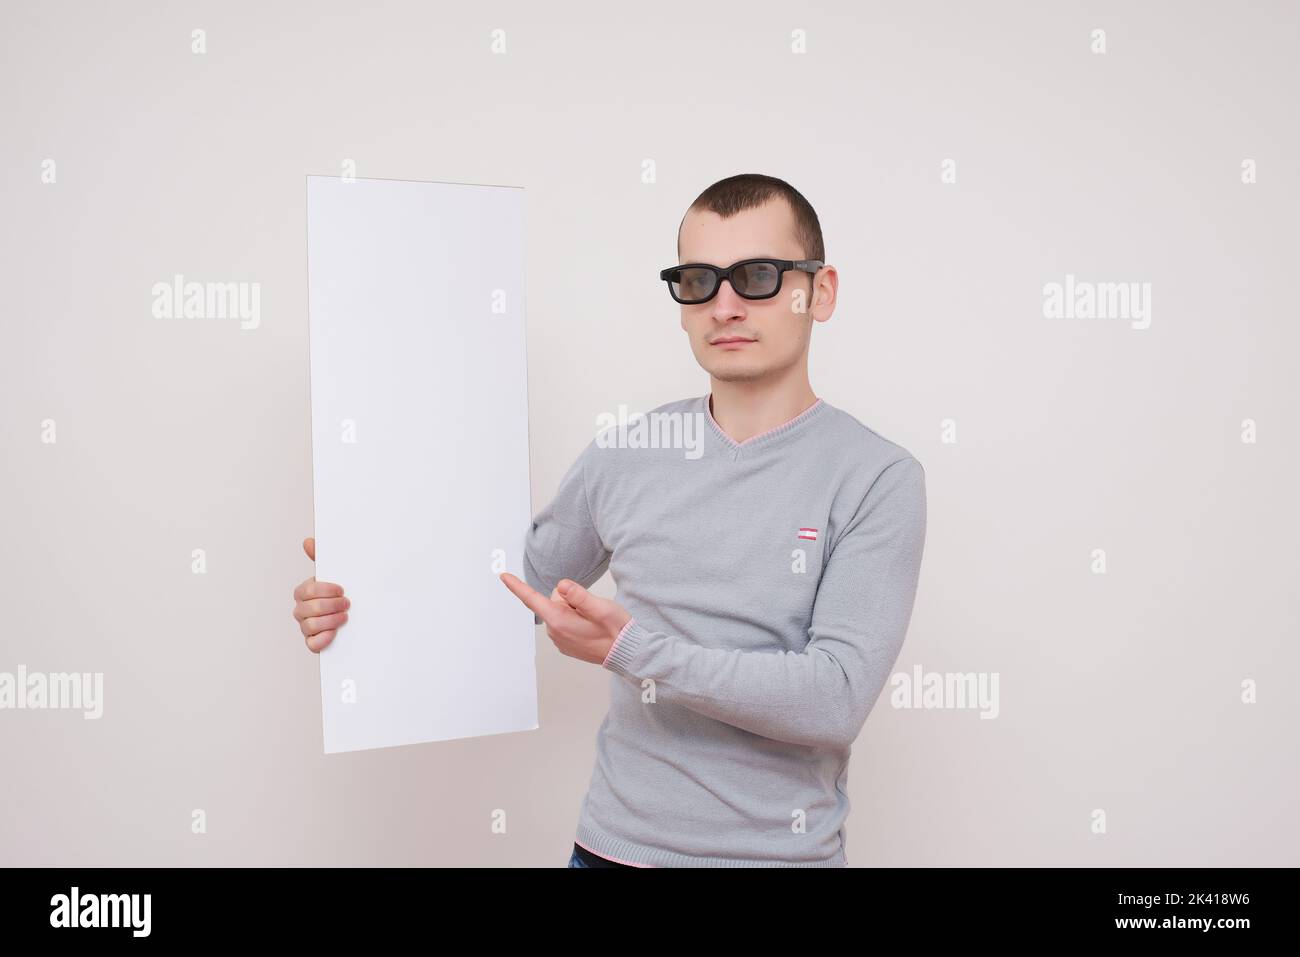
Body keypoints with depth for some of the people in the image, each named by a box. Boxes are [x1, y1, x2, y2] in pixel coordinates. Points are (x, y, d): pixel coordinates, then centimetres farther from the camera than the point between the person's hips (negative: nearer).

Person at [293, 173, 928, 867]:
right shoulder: (623, 453, -1)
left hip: (783, 849, -3)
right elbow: (516, 585, 10)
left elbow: (837, 698, -20)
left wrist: (630, 649, -26)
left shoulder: (877, 477, -12)